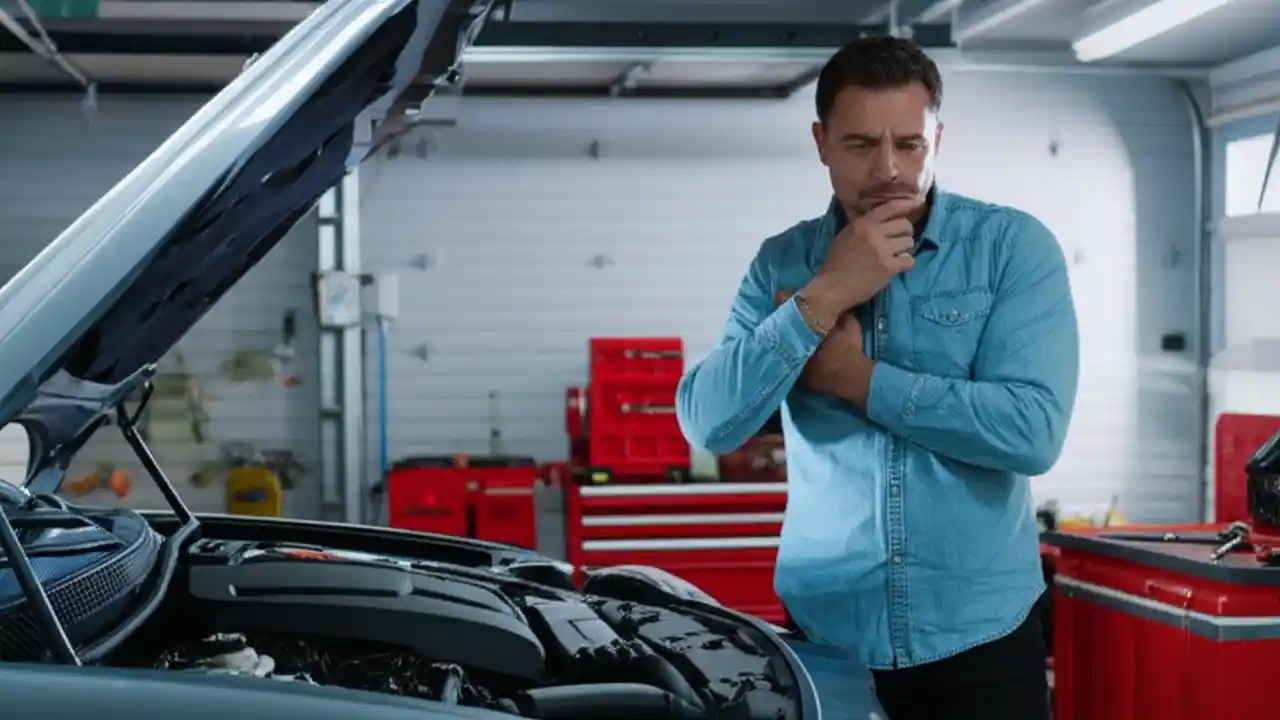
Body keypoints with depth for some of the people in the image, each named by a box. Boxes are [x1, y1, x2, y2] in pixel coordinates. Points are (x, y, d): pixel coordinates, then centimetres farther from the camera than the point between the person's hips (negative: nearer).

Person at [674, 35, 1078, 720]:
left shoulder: (1014, 246, -5)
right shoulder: (782, 264, 2)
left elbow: (1034, 431, -16)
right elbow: (709, 423, -9)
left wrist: (857, 378, -11)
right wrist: (824, 297, -18)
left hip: (979, 635, -2)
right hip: (825, 633, 2)